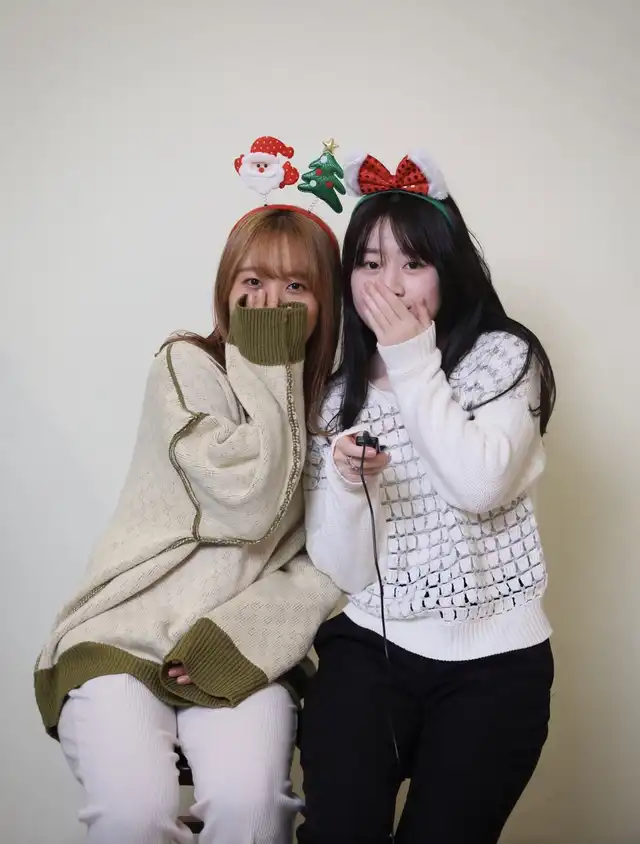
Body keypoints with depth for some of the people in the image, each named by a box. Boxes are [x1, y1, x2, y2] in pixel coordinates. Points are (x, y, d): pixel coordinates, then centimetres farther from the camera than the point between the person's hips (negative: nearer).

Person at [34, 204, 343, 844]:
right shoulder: (186, 365, -5)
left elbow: (326, 562, 1)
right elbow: (247, 506, -18)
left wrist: (243, 632, -14)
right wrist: (268, 369, -14)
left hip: (243, 650, 3)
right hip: (123, 638, -2)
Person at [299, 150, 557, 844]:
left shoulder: (504, 357, 1)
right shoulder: (336, 397, 6)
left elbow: (481, 485, -18)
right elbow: (342, 571, 0)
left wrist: (412, 360, -13)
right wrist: (346, 482, -19)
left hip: (492, 661, -1)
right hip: (370, 646, 1)